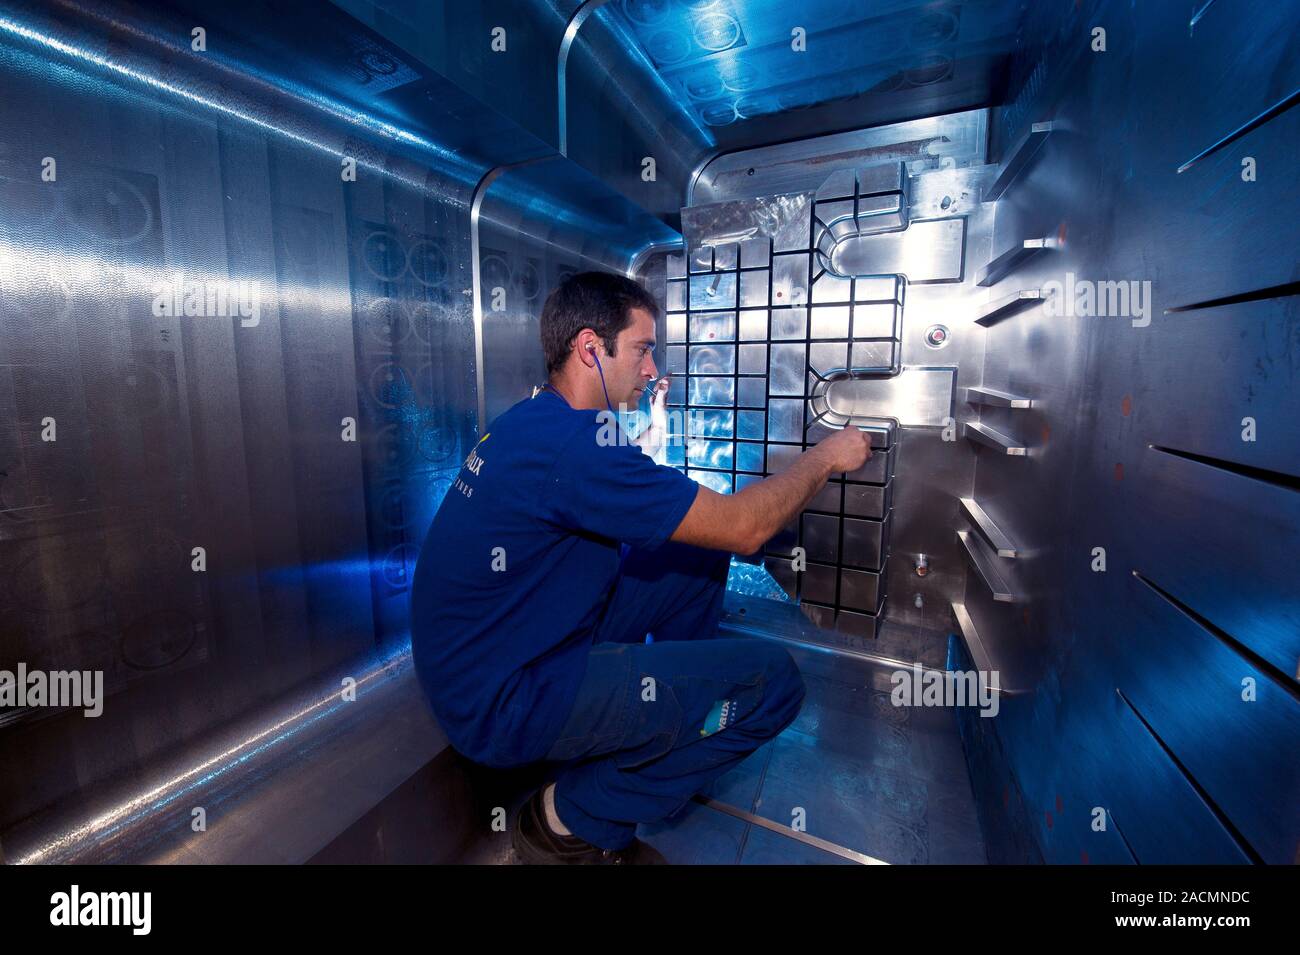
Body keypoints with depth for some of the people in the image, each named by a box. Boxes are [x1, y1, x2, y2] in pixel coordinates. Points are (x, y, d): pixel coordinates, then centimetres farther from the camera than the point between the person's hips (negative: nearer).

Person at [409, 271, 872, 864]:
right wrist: (825, 456, -7)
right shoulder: (569, 442, -28)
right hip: (505, 704, -9)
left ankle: (671, 731, 23)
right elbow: (744, 527, -23)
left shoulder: (535, 421, 5)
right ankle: (572, 819, 2)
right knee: (772, 679, -13)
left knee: (701, 556, 8)